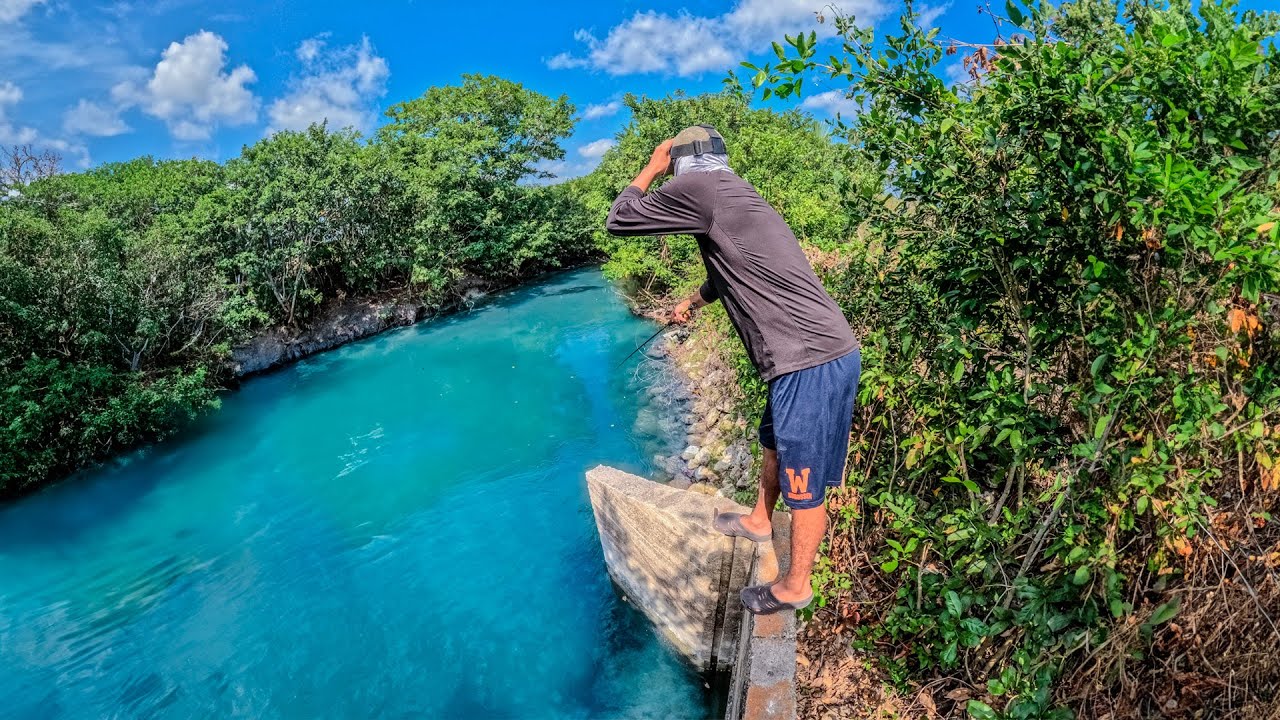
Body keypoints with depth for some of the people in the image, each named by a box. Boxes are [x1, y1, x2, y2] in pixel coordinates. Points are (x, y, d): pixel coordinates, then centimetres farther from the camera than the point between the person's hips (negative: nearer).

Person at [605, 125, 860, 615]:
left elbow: (618, 221, -2)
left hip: (812, 365, -10)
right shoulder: (733, 194, 19)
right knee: (774, 443, 29)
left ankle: (794, 588, 28)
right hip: (815, 355, 10)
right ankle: (758, 522, 53)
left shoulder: (701, 187, -11)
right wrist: (691, 302, 53)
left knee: (804, 488, 8)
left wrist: (652, 168, 12)